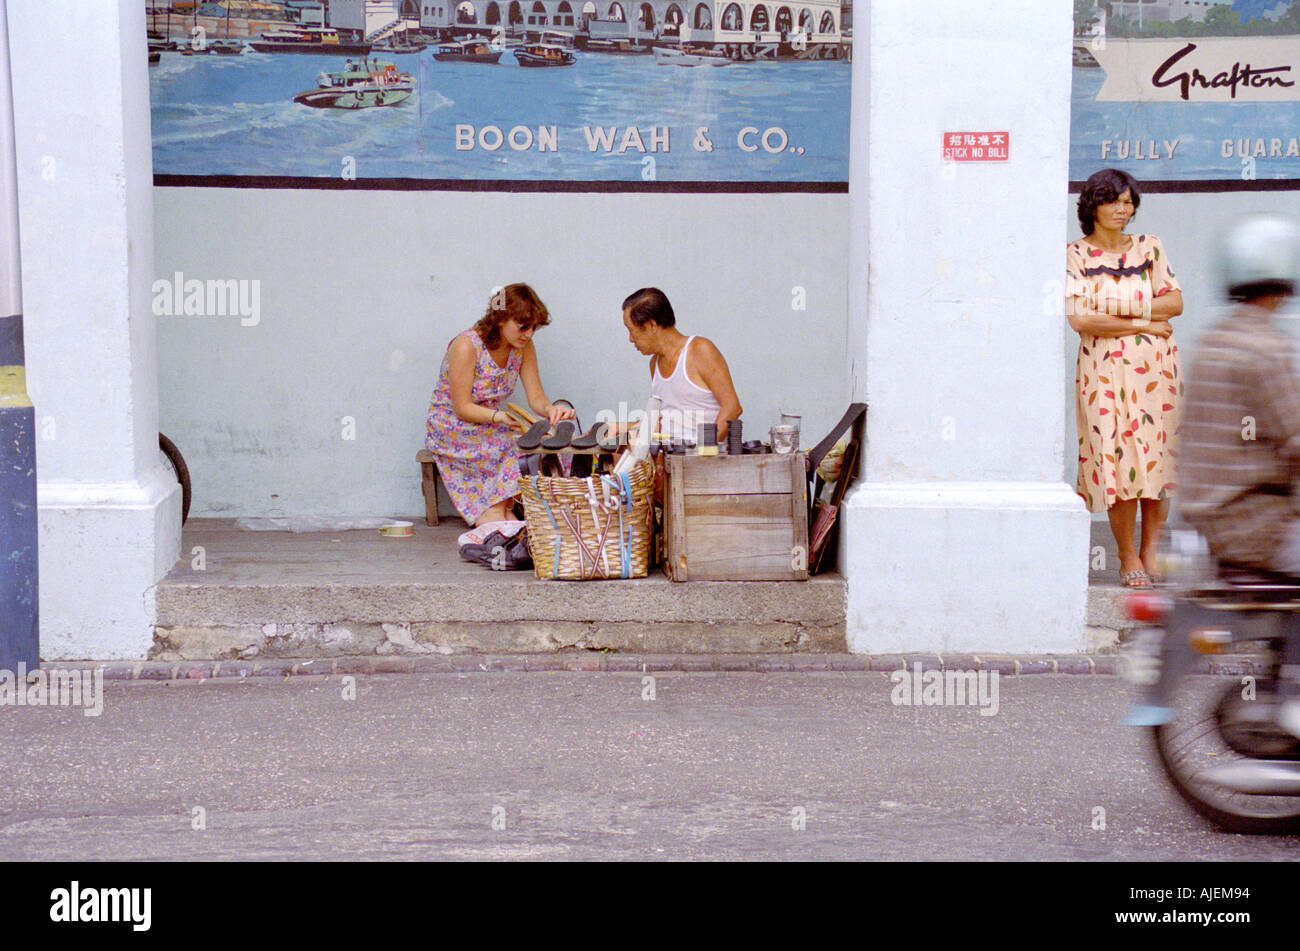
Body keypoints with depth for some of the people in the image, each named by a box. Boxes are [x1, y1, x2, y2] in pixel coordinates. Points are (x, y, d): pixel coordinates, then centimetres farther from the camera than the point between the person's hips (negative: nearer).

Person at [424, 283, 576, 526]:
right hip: (452, 431, -5)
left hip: (492, 430, 5)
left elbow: (536, 397, -6)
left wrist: (550, 409, -31)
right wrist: (501, 417, -38)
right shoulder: (466, 346, -21)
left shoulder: (523, 347, -3)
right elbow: (462, 408, -21)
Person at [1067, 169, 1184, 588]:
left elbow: (1175, 302, 3)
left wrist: (1120, 306, -9)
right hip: (1104, 369, -2)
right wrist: (1143, 323, -9)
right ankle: (1128, 558, 3)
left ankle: (1151, 550, 7)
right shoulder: (1076, 254, 2)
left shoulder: (1150, 247, 11)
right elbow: (1079, 319, -9)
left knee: (1157, 454, -3)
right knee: (1116, 456, -6)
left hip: (1155, 365, 2)